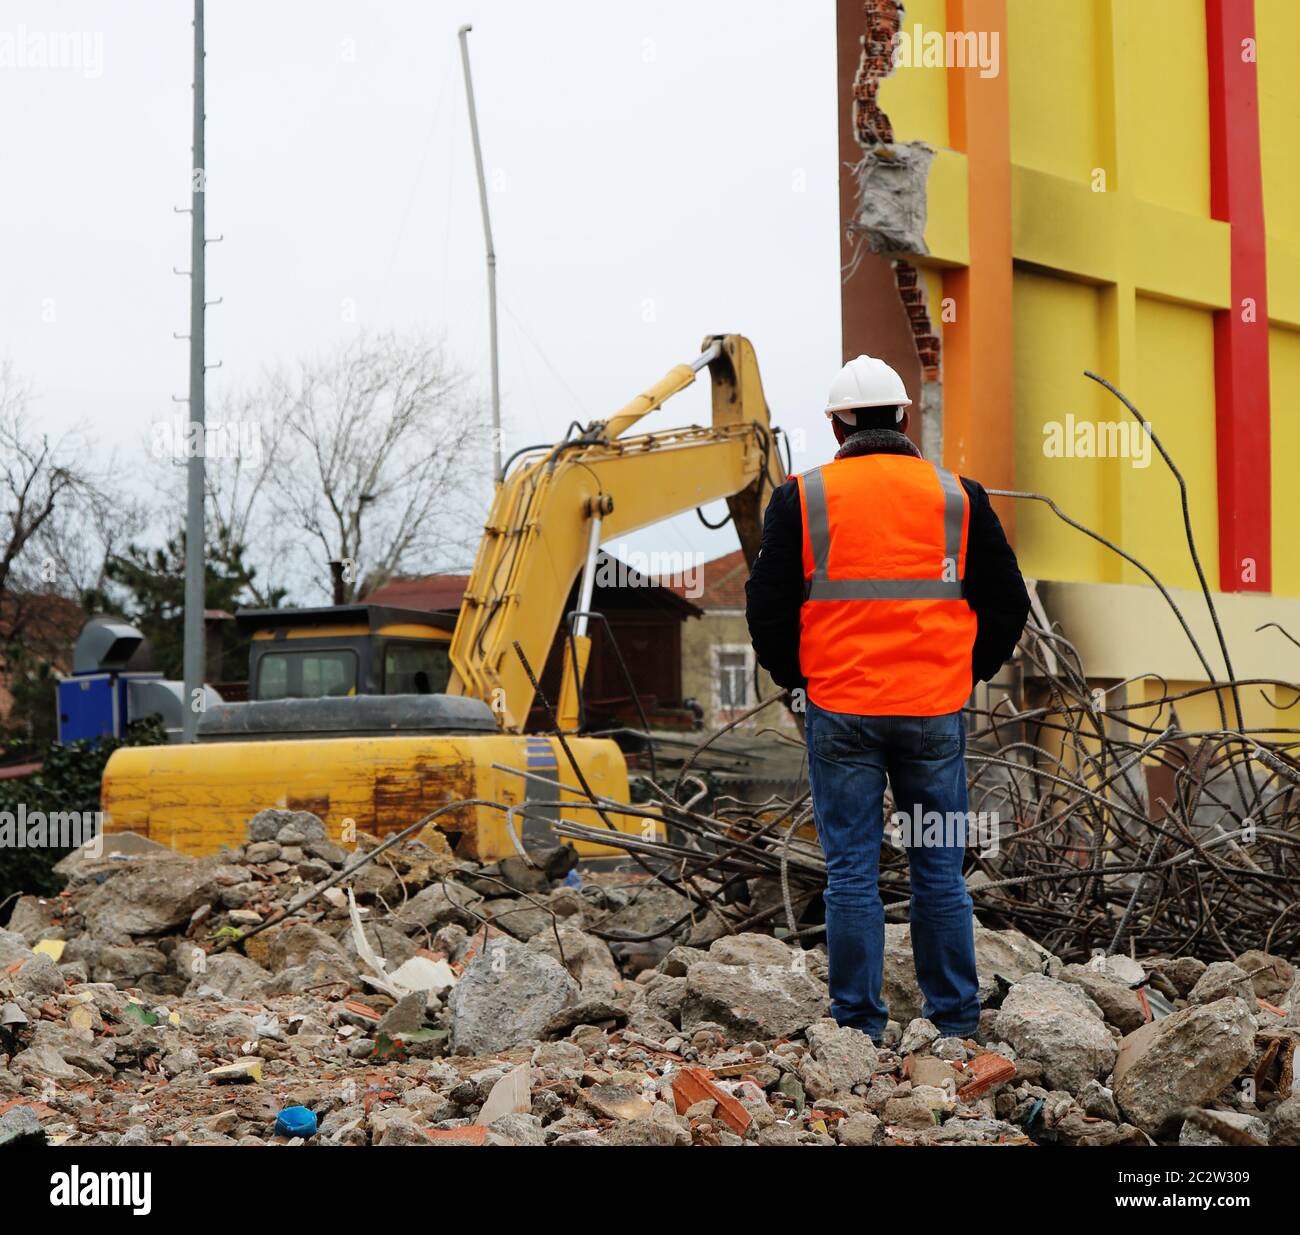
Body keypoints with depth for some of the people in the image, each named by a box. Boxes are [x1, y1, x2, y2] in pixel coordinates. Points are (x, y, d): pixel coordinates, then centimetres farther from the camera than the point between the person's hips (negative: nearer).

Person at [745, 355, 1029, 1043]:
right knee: (940, 873, 9)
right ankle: (955, 1023, 14)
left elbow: (768, 606, -1)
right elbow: (1007, 604, 8)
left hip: (840, 712, -1)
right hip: (936, 714, 2)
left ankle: (859, 1025, 6)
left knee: (851, 875, 4)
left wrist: (796, 678, 13)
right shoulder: (957, 497, 5)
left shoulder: (802, 498, 0)